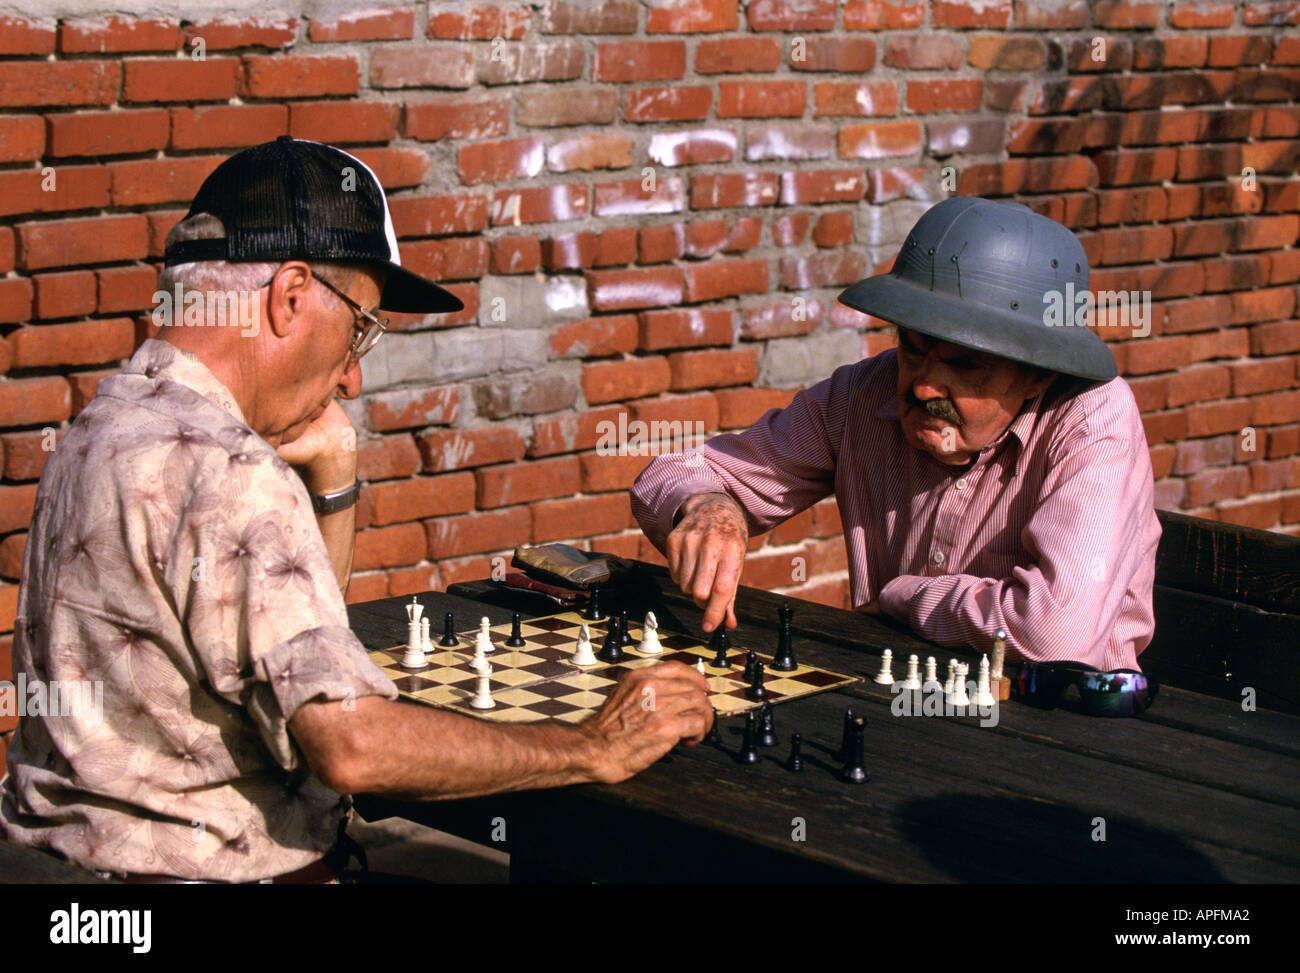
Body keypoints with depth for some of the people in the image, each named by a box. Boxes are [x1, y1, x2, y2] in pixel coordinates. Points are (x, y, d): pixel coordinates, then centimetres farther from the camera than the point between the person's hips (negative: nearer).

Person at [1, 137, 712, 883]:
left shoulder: (112, 426, 11)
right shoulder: (221, 473, -21)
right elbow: (351, 744, -28)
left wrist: (333, 474, 9)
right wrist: (594, 750, -19)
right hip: (208, 872, -10)